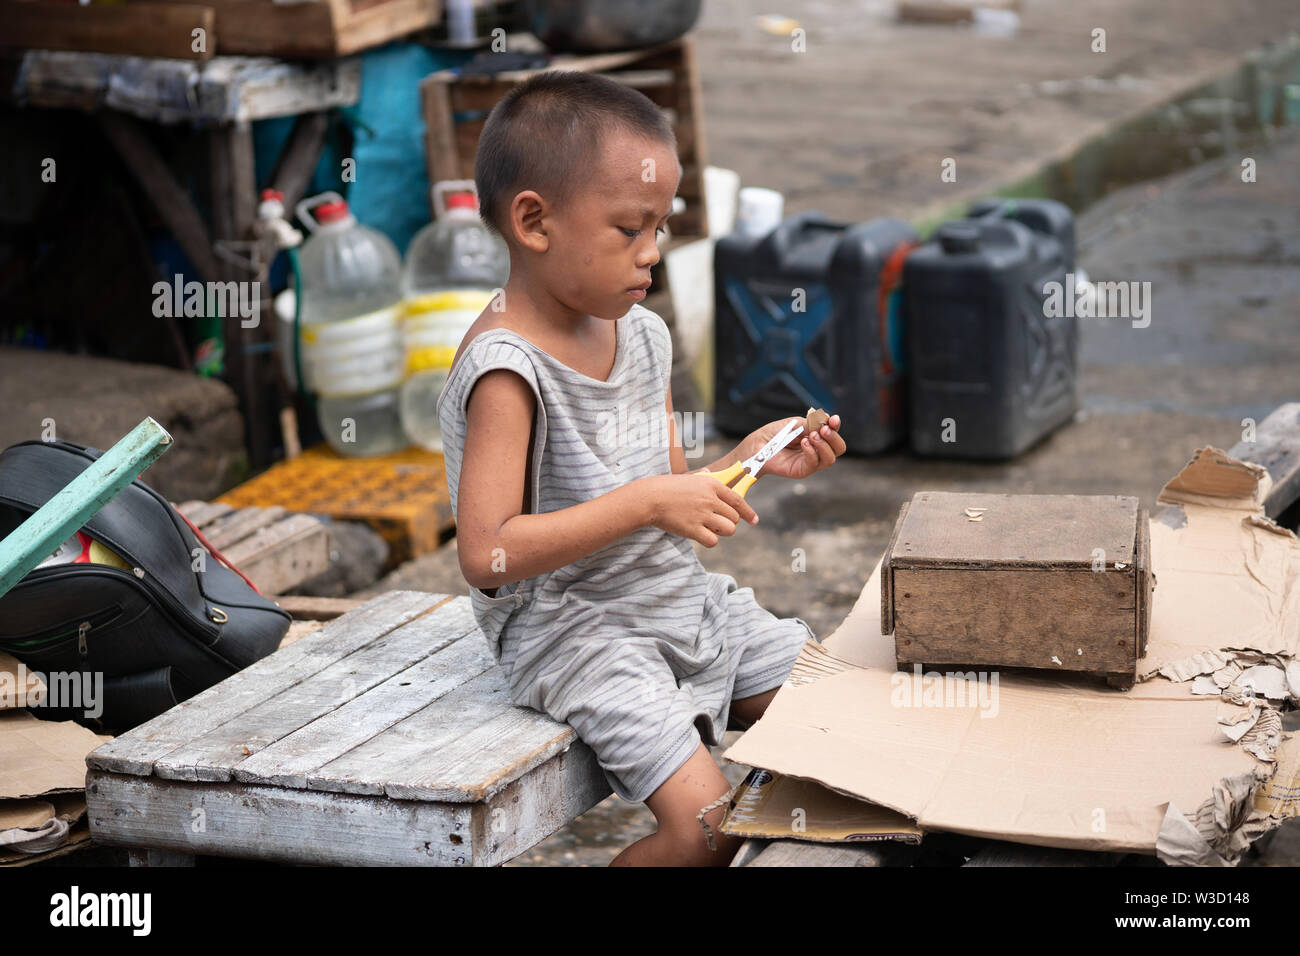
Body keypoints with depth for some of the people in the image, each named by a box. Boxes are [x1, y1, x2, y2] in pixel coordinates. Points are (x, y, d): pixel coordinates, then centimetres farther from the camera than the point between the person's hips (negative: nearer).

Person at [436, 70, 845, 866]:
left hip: (682, 601, 9)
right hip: (574, 632, -8)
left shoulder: (642, 335, 6)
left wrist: (749, 459, -2)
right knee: (707, 825, -21)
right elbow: (487, 555, -29)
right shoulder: (506, 370, -21)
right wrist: (649, 503, -29)